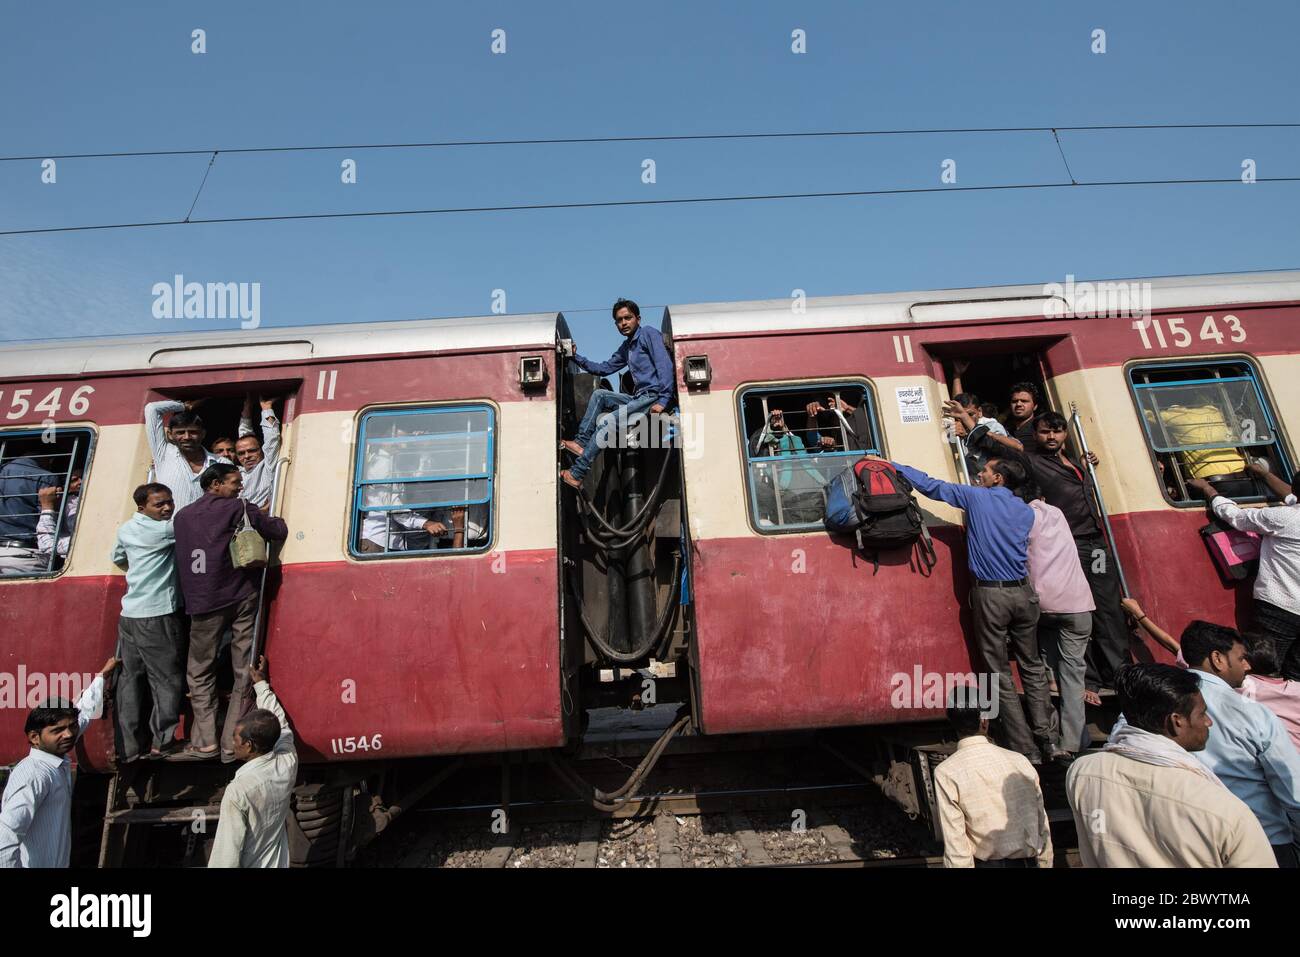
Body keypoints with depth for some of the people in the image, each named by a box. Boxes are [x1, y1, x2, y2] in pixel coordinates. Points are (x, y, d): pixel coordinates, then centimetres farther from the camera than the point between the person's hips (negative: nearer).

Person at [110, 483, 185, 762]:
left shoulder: (126, 528, 11)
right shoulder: (163, 530, -14)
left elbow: (116, 558, 28)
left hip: (129, 614, 8)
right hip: (156, 616, -8)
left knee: (130, 679, 11)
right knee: (166, 680, 3)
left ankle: (127, 747, 16)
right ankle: (161, 741, 11)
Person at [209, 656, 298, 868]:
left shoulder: (238, 791, -28)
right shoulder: (288, 763, -14)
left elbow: (227, 852, -22)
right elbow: (281, 724, 3)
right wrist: (261, 684, 12)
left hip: (249, 864, -5)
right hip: (278, 862, 5)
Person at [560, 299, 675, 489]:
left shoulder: (648, 333, -1)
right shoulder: (626, 347, 25)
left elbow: (665, 365, -12)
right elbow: (604, 368, 30)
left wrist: (664, 400, -22)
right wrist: (576, 358, 18)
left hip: (653, 396, -9)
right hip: (638, 398, 9)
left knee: (605, 422, -20)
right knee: (599, 394, 4)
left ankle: (576, 474, -19)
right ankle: (581, 442, -7)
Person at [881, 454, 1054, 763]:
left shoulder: (976, 497, -3)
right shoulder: (1026, 511, 9)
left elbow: (931, 486, -2)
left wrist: (891, 465, 5)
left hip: (990, 595, -4)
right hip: (1022, 592, 5)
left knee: (1001, 676, 4)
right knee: (1032, 668, 17)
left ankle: (1026, 750, 8)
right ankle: (1046, 740, 16)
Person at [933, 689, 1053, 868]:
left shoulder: (946, 773, -14)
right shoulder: (1019, 760, -2)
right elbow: (1043, 828, 6)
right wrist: (1045, 864, 18)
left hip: (988, 863, -4)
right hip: (1030, 862, 4)